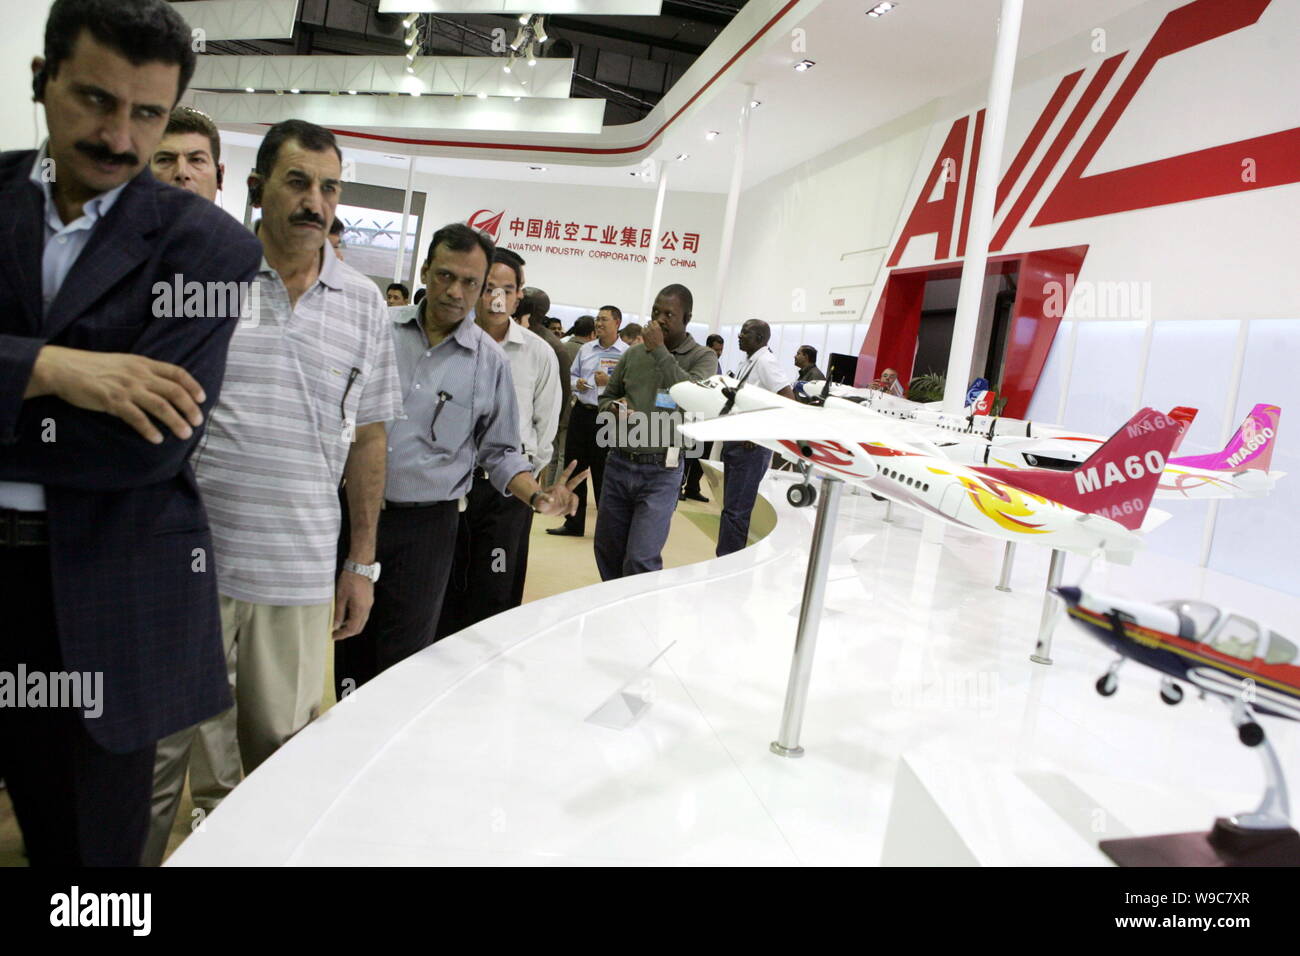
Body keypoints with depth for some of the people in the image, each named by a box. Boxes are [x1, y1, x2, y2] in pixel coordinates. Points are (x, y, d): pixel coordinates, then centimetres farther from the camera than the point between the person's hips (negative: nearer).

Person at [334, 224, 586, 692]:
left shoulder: (490, 362, 0)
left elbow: (500, 452, 6)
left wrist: (538, 496, -12)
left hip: (425, 525, -1)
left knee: (402, 660, 5)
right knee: (351, 645, 15)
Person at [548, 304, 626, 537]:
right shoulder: (586, 349, 13)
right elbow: (572, 374, 21)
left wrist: (610, 382, -20)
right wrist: (577, 383, 0)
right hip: (581, 412, 6)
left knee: (602, 473, 1)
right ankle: (574, 523, 22)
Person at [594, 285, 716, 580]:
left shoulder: (703, 357, -2)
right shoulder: (633, 353, 8)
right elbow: (606, 396, 18)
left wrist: (660, 351, -16)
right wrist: (613, 409, -6)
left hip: (661, 472, -4)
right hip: (618, 464, 5)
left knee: (641, 561, -10)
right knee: (607, 551, 13)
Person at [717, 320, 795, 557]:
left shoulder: (765, 362, -13)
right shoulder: (747, 363, 14)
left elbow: (789, 400, -21)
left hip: (751, 446, -10)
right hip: (735, 442, 10)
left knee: (735, 510, -7)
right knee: (732, 507, 15)